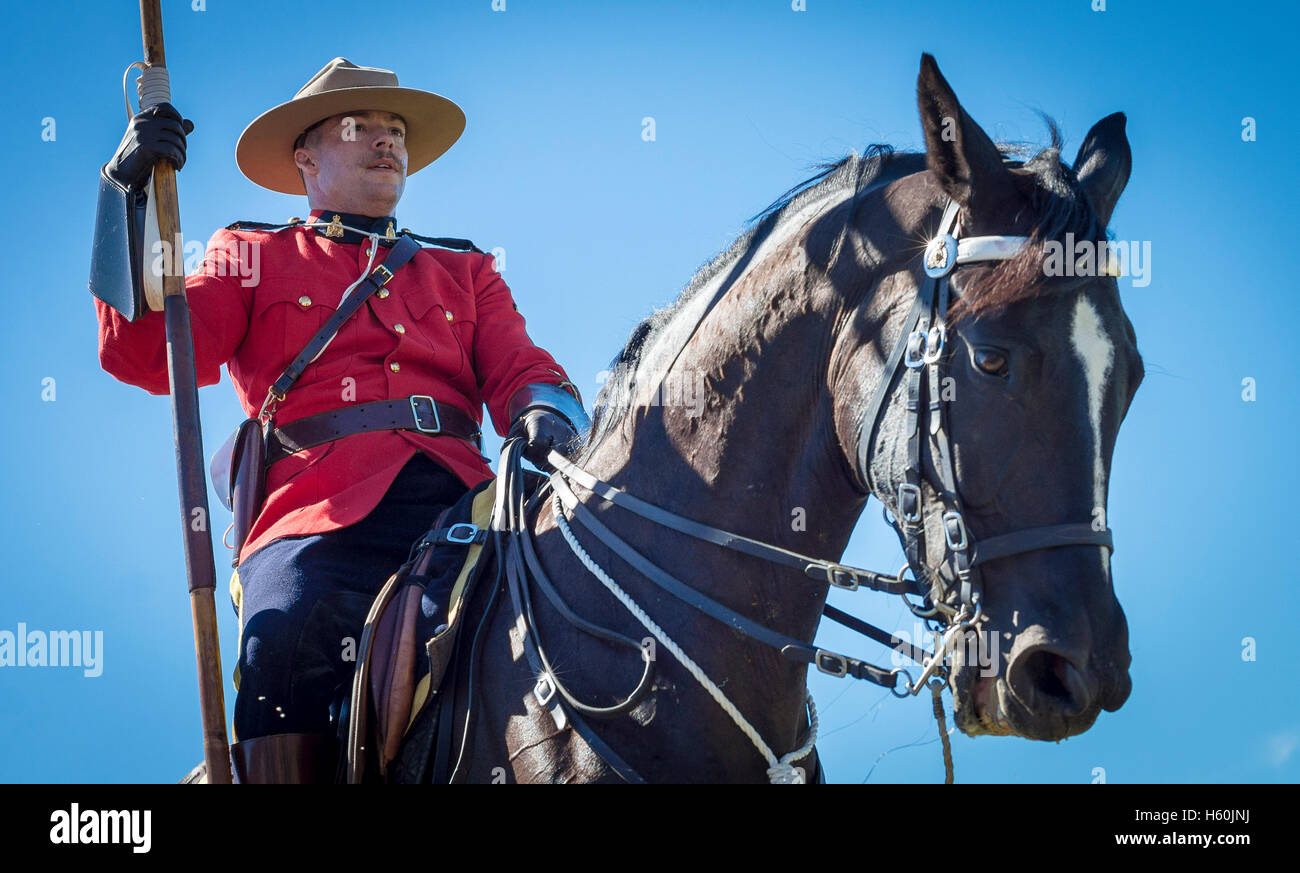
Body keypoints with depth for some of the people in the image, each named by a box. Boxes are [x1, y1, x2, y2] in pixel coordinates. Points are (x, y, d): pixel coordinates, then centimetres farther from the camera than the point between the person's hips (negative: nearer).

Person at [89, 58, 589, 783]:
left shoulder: (466, 272, 32)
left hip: (464, 507, 2)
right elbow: (144, 354, 9)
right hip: (322, 521, -2)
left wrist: (545, 413, -9)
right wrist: (127, 191, 1)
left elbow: (520, 370, 17)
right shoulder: (255, 258, 24)